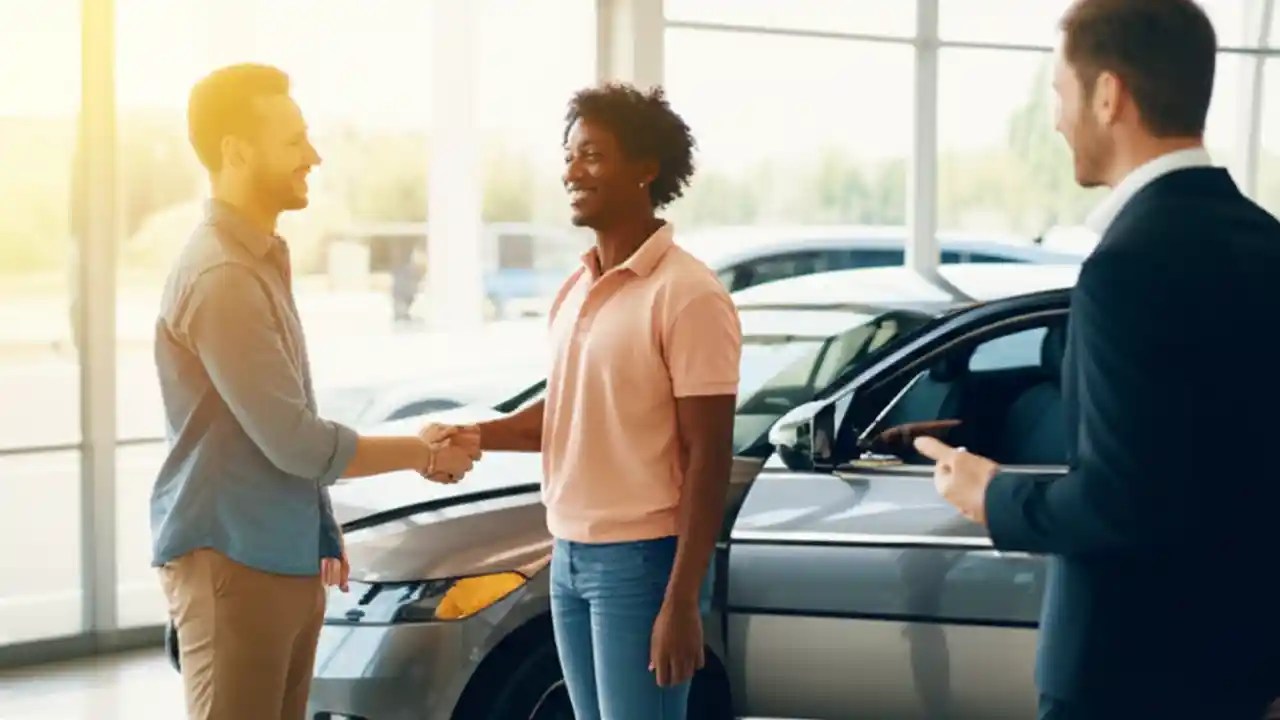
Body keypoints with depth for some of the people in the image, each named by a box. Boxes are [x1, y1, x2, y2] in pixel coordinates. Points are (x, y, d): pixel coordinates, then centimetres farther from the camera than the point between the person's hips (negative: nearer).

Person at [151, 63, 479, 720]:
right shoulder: (219, 276, -18)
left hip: (287, 559, 9)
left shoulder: (261, 260, 12)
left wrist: (322, 534, 17)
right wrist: (423, 454, -6)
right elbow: (296, 443, -19)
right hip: (233, 564, -9)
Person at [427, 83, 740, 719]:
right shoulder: (576, 289, 11)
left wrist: (681, 601, -20)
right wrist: (478, 436, 2)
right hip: (571, 556, 8)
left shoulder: (687, 295, -14)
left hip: (641, 559, -8)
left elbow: (708, 459, -16)